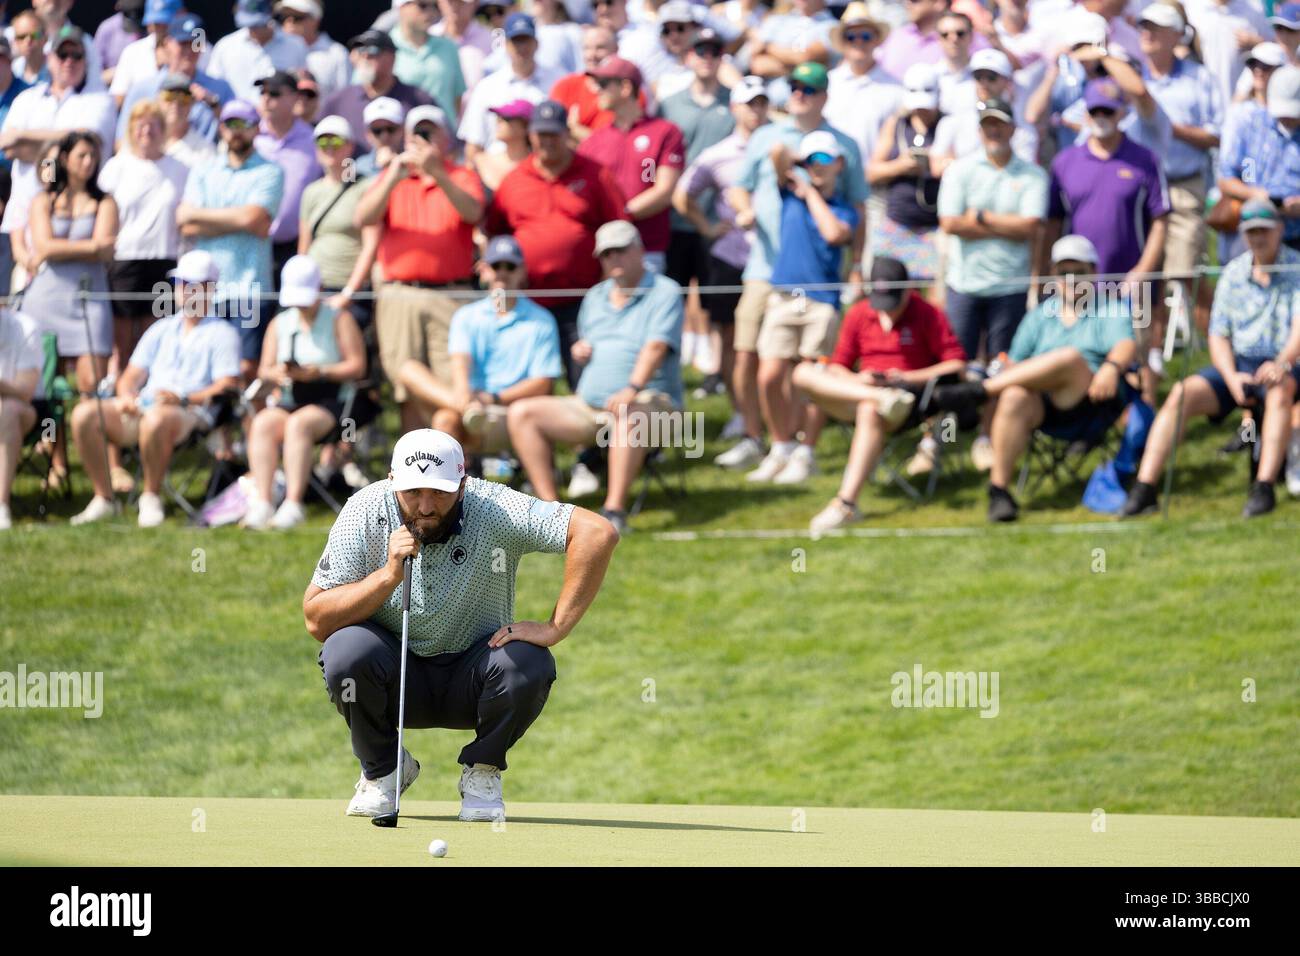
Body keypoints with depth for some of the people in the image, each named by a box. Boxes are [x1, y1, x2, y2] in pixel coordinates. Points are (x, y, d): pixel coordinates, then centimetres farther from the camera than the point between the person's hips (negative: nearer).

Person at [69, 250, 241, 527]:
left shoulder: (222, 333, 9)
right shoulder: (161, 330, 27)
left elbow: (227, 387, -4)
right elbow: (133, 375, 22)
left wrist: (185, 398, -19)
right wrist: (126, 396, -3)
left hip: (192, 413, -6)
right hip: (142, 407, 6)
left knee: (156, 419, -41)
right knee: (84, 414, -18)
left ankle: (151, 497, -22)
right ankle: (103, 498, -14)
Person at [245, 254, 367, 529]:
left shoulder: (338, 319, 5)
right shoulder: (279, 324, 19)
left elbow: (357, 366, -4)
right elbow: (264, 369, 12)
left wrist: (320, 372, -17)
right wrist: (276, 373, -12)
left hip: (331, 401, -4)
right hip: (289, 402, 4)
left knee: (298, 424, -35)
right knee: (262, 424, -28)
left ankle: (293, 504, -41)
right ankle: (261, 502, -38)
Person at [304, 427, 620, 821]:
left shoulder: (494, 509, -20)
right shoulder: (364, 513, -16)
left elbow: (597, 533, -29)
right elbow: (315, 620, -17)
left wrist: (554, 627, -31)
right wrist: (388, 576, -31)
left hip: (472, 678, -1)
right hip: (396, 679, 1)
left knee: (529, 664, -31)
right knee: (345, 651, -30)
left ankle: (482, 774, 0)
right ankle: (383, 771, 0)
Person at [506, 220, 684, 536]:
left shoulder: (664, 293, -3)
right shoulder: (595, 297, 19)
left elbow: (656, 347, -18)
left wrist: (632, 389, -34)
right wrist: (580, 350, 4)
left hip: (650, 400, -7)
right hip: (588, 404, 7)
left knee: (628, 416, -42)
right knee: (521, 414, -7)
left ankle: (615, 510, -45)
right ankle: (549, 505, -16)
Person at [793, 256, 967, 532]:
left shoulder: (926, 315, 1)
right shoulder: (858, 314, 12)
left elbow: (956, 365, -4)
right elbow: (837, 366, 14)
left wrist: (909, 377, -13)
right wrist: (858, 380, -9)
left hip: (912, 400, -5)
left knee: (871, 411, -41)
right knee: (803, 372, -18)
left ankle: (846, 504, -46)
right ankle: (881, 396, -37)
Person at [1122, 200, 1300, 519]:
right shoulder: (1233, 273, 11)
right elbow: (1218, 334, 10)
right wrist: (1231, 378, -10)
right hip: (1237, 363, 4)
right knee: (1182, 393, -21)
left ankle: (1264, 489, -47)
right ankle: (1144, 489, -25)